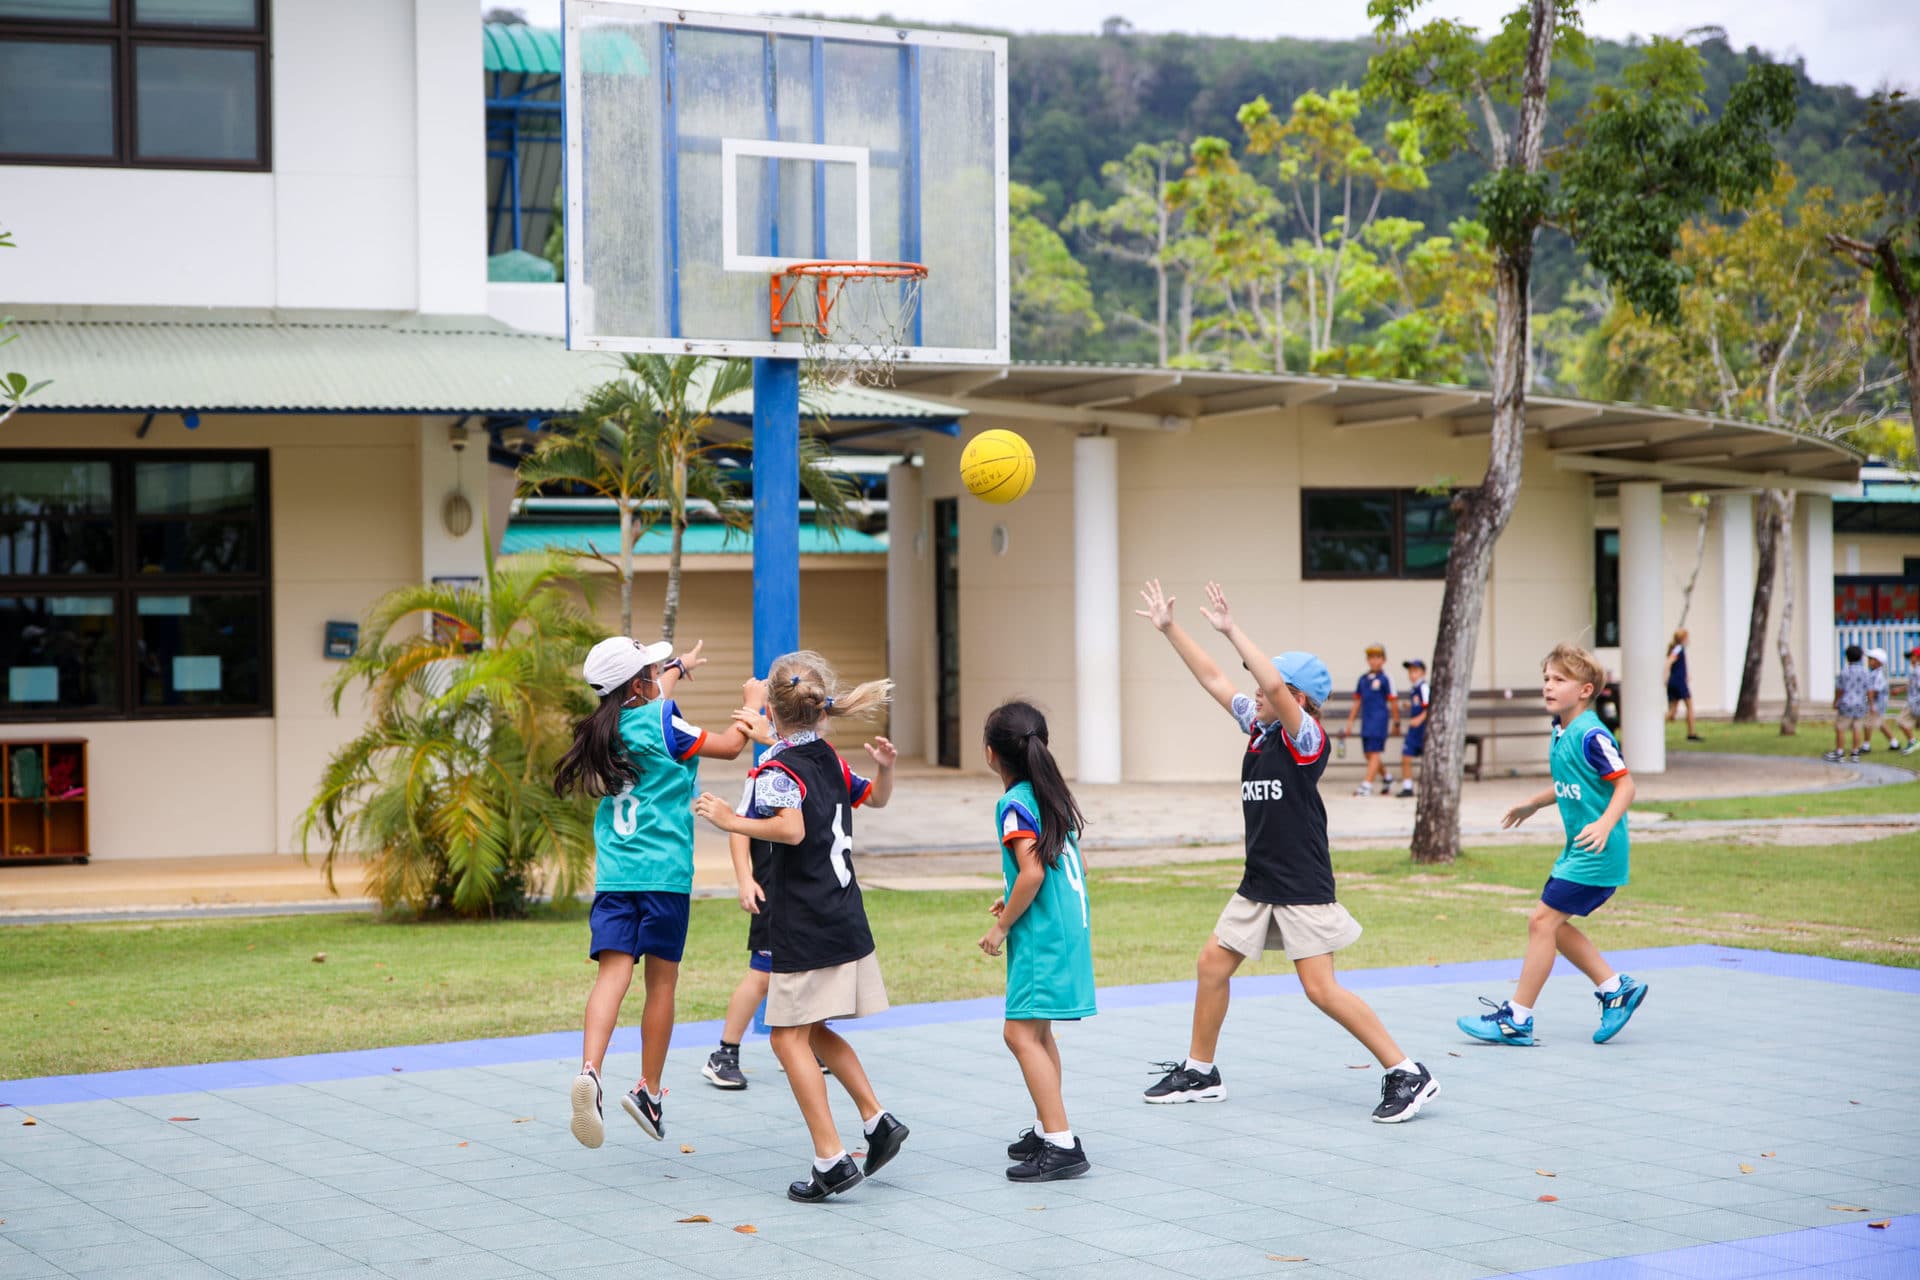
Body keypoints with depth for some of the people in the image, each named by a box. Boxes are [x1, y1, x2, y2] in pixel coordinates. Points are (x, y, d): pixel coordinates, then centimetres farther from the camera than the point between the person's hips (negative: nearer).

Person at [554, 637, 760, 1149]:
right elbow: (730, 745, 3)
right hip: (663, 871, -4)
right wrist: (752, 703, 20)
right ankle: (649, 1090, 15)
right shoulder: (660, 722, -6)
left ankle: (590, 1071, -30)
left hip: (613, 873, 5)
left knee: (613, 972, -8)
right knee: (662, 981, 8)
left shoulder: (610, 724, 12)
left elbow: (652, 700, 35)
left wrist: (679, 667, 53)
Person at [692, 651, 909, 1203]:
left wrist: (731, 821, -22)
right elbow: (876, 797, 27)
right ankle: (877, 1121, 16)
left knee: (790, 1037, -3)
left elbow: (792, 829, -30)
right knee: (815, 1031, 21)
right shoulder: (830, 759, 12)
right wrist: (885, 767, 10)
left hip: (804, 929, -8)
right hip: (846, 920, 8)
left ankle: (831, 1160, -9)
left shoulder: (778, 769, -13)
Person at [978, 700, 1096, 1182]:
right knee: (1038, 1033, 20)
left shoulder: (1014, 805, -14)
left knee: (1022, 1034, -10)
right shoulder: (1052, 795, 12)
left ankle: (1062, 1146, -15)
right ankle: (1047, 1129, 29)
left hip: (1041, 935, -10)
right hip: (1069, 926, 10)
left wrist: (1002, 925, -12)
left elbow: (1033, 872, -22)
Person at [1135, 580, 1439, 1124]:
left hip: (1302, 885, -9)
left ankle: (1408, 1075, -6)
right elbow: (1213, 677, 14)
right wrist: (1169, 629, 14)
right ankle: (1199, 1072, 25)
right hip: (1260, 883, 9)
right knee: (1213, 963, 11)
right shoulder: (1258, 726, 9)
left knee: (1321, 988, -12)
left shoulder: (1306, 735, -13)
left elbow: (1275, 682, -31)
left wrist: (1231, 631, -29)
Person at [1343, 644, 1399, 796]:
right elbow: (1357, 702, 17)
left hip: (1379, 720, -7)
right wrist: (1350, 723, 14)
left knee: (1374, 753, -10)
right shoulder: (1363, 679, 13)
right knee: (1369, 755, 11)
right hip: (1366, 721, 7)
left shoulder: (1385, 679, -3)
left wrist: (1396, 723, -3)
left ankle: (1367, 784, -15)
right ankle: (1386, 780, 28)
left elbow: (1393, 702, -2)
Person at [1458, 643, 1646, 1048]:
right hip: (1577, 849, 10)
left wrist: (1605, 824, -32)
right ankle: (1615, 988, 23)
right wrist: (1533, 805, 32)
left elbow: (1625, 784, -18)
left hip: (1596, 852, -10)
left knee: (1543, 920, -9)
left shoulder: (1591, 735, -19)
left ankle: (1517, 1018, -3)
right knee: (1554, 924, 13)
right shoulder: (1561, 732, 10)